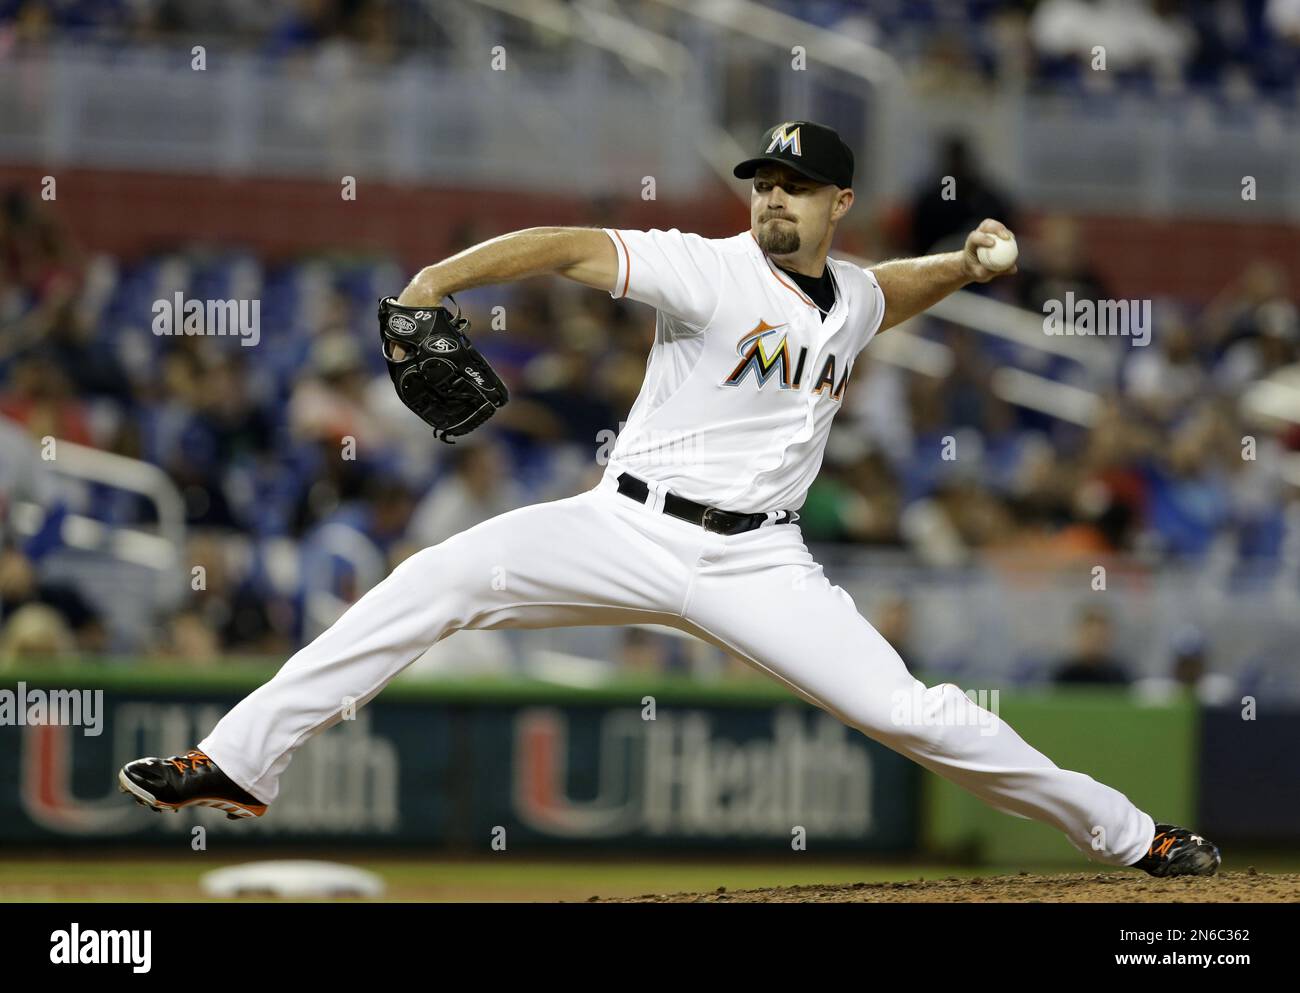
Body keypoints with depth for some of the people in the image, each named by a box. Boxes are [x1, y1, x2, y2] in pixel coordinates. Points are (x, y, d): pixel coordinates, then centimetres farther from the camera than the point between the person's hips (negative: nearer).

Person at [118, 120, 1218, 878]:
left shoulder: (854, 299, 10)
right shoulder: (712, 269, -8)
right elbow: (569, 248, -22)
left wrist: (965, 263, 19)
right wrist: (438, 280, -36)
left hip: (757, 565, 3)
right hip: (629, 532, -2)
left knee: (914, 713, -7)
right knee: (436, 579, -21)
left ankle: (1125, 833, 9)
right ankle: (238, 762, -18)